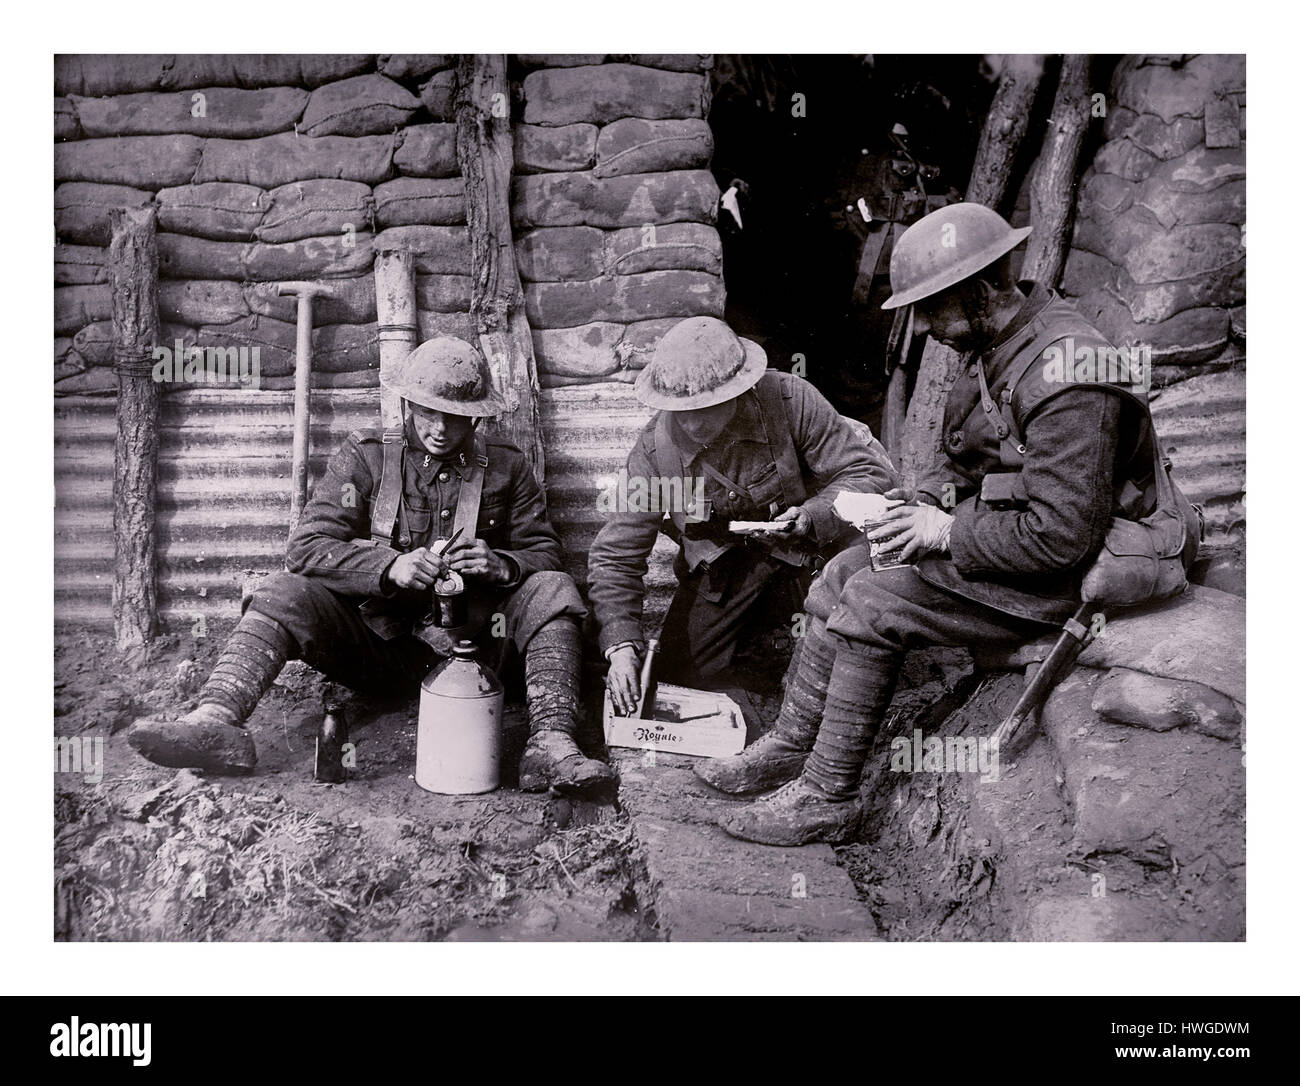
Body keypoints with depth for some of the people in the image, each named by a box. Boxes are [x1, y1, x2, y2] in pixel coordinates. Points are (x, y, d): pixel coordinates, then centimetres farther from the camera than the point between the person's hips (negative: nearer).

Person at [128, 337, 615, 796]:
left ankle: (550, 743, -35)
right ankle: (215, 721, -42)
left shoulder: (506, 466, 6)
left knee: (553, 590, -21)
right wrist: (390, 566, -23)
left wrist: (500, 565, -17)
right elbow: (306, 546, -6)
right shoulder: (365, 456, 2)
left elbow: (545, 553, 7)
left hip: (471, 640, 1)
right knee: (285, 594, -21)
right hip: (378, 641, 0)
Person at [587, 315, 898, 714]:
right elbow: (614, 556, -16)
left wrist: (812, 517, -39)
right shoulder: (653, 452, -22)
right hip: (723, 558, 1)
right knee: (682, 676, -6)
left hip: (802, 538, -1)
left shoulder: (789, 399, -27)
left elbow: (872, 471, -20)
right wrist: (621, 645, -30)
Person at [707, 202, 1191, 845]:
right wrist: (924, 503, -1)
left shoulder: (1065, 378, -27)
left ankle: (826, 797, -6)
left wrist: (946, 533, -19)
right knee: (840, 579, 4)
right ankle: (791, 745, 12)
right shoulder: (996, 344, 5)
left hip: (1048, 578, -10)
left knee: (871, 605, -18)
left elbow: (1061, 536, -28)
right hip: (985, 532, 10)